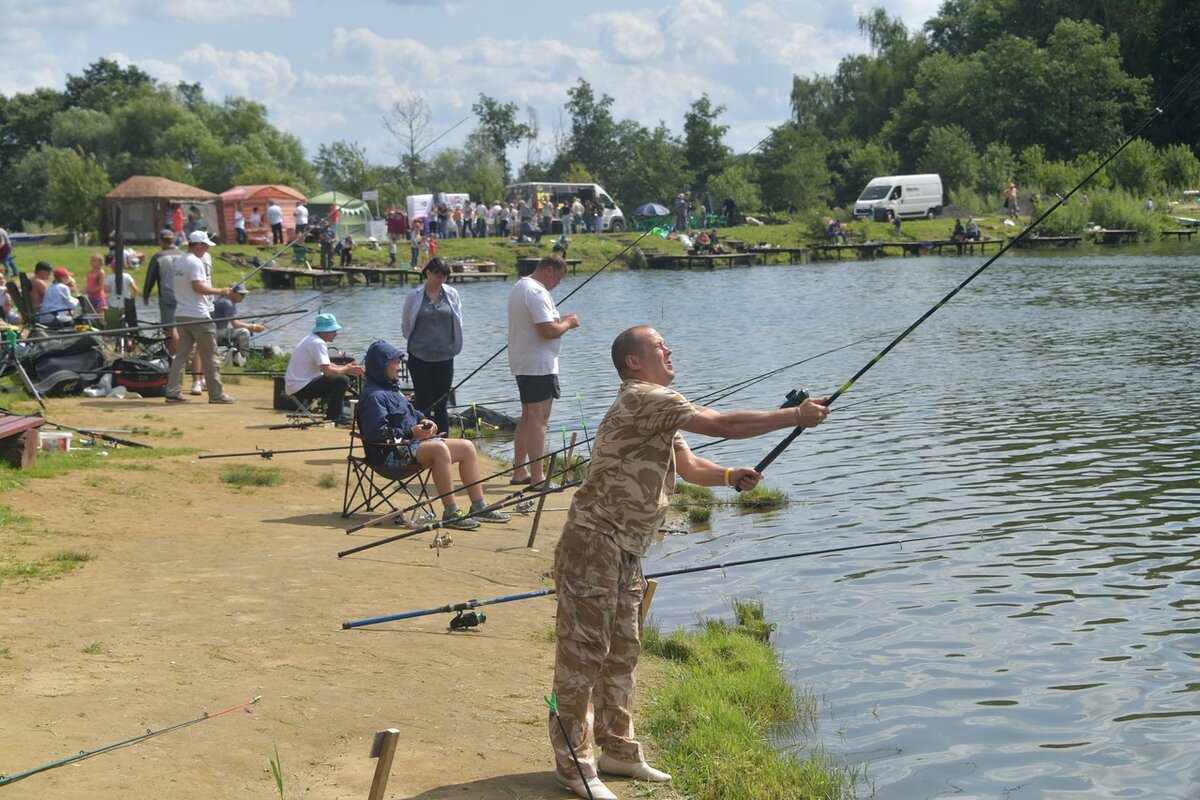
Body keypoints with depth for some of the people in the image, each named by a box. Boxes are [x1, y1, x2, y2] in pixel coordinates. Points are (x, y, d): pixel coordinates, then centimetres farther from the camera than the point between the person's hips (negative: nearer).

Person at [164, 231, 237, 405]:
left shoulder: (180, 261, 16)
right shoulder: (195, 262, -13)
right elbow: (198, 287, -23)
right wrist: (219, 291, -15)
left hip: (181, 314, 9)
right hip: (198, 315, -9)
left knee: (182, 353, 9)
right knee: (209, 356, -2)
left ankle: (173, 392, 3)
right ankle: (216, 394, 1)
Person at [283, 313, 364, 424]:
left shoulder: (312, 339, 14)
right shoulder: (318, 343, -18)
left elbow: (326, 365, 20)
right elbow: (327, 371, -25)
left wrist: (346, 367, 7)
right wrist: (346, 370, -8)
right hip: (300, 388, -11)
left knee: (338, 376, 20)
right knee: (342, 380, -18)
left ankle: (335, 414, 22)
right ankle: (332, 418, -10)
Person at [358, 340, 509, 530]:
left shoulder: (391, 389, 20)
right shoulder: (373, 396, -13)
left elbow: (410, 413, 32)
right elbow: (375, 433, -22)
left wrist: (423, 421, 9)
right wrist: (411, 433, -24)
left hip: (410, 443, 11)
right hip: (390, 454, -11)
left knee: (467, 447, 3)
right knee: (439, 449, -36)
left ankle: (479, 507, 5)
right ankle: (451, 513, -34)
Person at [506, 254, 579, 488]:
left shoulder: (519, 287, 15)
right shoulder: (537, 292, -18)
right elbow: (548, 330, -25)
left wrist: (560, 321, 13)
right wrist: (568, 323, -7)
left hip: (522, 363, 11)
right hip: (539, 365, -11)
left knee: (527, 417, 17)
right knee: (538, 419, -10)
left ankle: (520, 472, 21)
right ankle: (537, 478, -12)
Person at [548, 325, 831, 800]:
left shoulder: (656, 410, 18)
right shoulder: (645, 400, -16)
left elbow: (689, 465, 17)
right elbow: (724, 426, -19)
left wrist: (731, 476, -3)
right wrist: (796, 416, -12)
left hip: (624, 552, 11)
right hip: (593, 546, -11)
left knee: (622, 652, 16)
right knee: (583, 653, -5)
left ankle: (618, 750, 27)